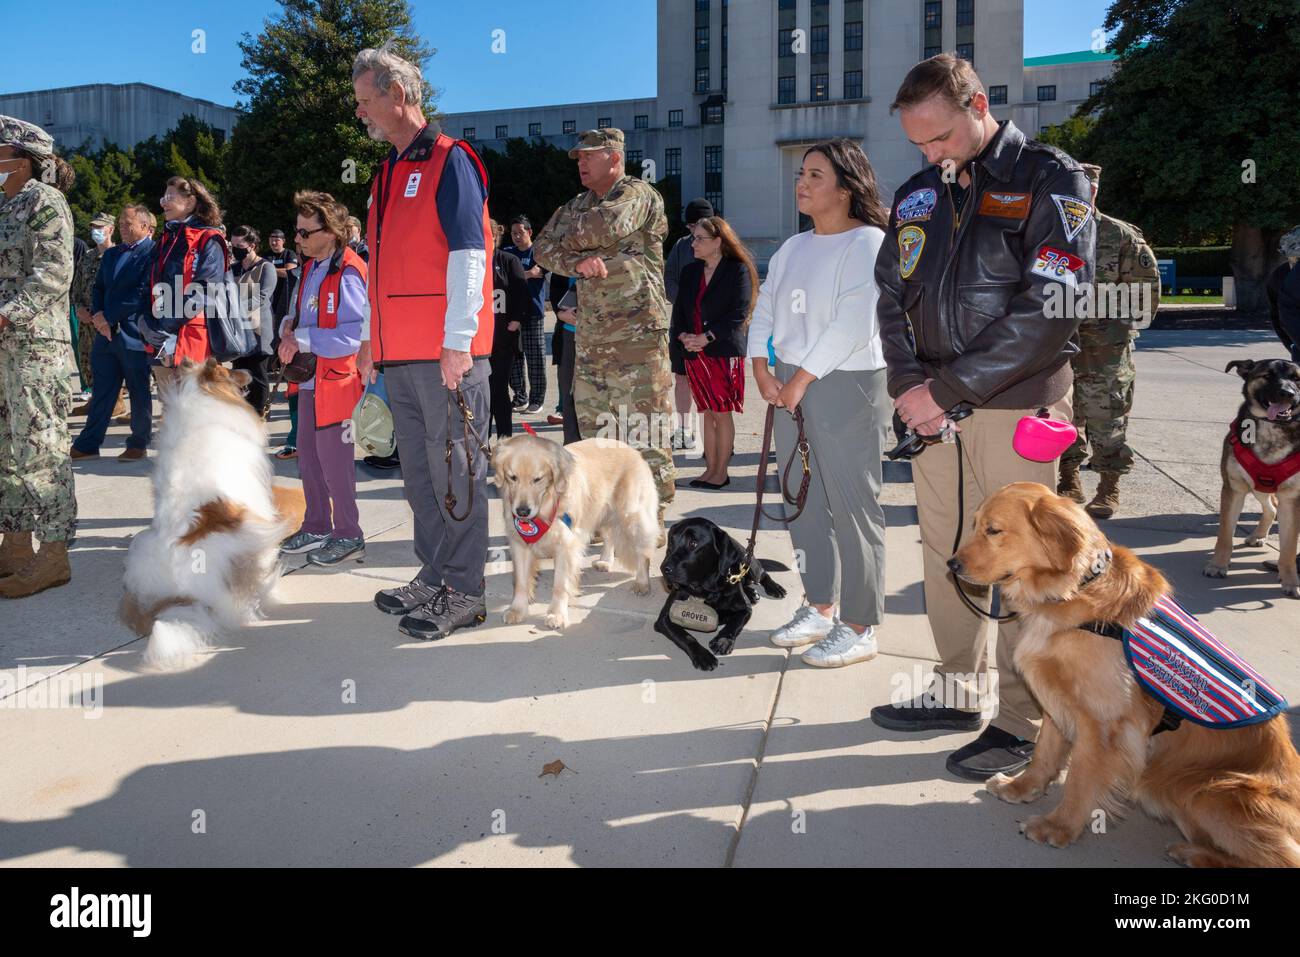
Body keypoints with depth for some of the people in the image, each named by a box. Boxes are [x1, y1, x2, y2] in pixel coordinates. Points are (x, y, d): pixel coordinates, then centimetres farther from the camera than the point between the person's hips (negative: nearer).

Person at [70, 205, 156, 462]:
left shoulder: (153, 253, -7)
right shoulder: (111, 254, 18)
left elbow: (142, 293, -15)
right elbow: (98, 287, 17)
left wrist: (107, 315, -12)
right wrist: (97, 315, -2)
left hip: (134, 334, -7)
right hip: (106, 333, 7)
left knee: (139, 392, 5)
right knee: (102, 391, 10)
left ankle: (139, 444, 16)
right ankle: (88, 445, 15)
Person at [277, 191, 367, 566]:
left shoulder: (348, 273, -17)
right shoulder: (310, 267, 12)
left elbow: (354, 335, -25)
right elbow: (296, 312, 23)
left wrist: (301, 339, -19)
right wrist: (289, 327, -1)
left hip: (337, 380, -9)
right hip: (309, 380, 9)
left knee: (334, 460, -1)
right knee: (307, 455, 17)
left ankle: (348, 536, 13)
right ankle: (316, 527, 30)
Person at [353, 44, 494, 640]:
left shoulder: (449, 161, -5)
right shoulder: (388, 172, 20)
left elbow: (468, 254, -13)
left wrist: (457, 341, -18)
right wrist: (372, 337, 20)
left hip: (445, 351, -9)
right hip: (399, 353, 9)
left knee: (454, 468, -4)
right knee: (418, 468, 12)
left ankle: (465, 594, 4)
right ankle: (434, 576, 23)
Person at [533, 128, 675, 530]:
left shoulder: (638, 194, -1)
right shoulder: (576, 206, 20)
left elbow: (609, 223, -22)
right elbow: (543, 248, 8)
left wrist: (568, 239, -3)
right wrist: (578, 261, -12)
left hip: (638, 335, -7)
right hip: (589, 338, 7)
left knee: (644, 435, -5)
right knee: (593, 432, 10)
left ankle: (650, 522, 2)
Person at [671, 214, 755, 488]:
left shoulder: (738, 270, -6)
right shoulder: (690, 272, 13)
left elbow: (739, 312, -13)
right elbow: (679, 309, 13)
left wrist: (706, 337, -17)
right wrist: (683, 336, -6)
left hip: (725, 352, -6)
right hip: (694, 353, 6)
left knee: (722, 414, -1)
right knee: (707, 413, 10)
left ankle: (721, 472, 8)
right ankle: (710, 469, 16)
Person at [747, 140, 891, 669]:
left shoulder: (868, 242, -8)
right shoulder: (793, 247, 15)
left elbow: (854, 325, -17)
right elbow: (764, 308, 14)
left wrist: (801, 379, -16)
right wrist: (762, 368, -1)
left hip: (846, 384, -7)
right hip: (789, 385, 8)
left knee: (851, 505, -4)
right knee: (803, 502, 12)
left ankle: (858, 628, 6)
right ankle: (819, 609, 26)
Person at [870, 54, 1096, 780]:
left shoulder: (1052, 182, -5)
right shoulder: (919, 194, 13)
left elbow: (1047, 311, -15)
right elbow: (892, 296, 11)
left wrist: (946, 388, -16)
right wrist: (909, 382, -7)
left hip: (1016, 406, -5)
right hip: (935, 407, 6)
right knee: (946, 553, 11)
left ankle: (1023, 722, 13)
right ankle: (959, 691, 27)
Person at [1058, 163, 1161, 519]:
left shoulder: (1122, 235, -1)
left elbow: (1147, 287, 2)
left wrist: (1123, 324, -3)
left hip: (1105, 348, -4)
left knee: (1106, 419, -1)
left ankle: (1109, 488, 10)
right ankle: (1069, 481, 21)